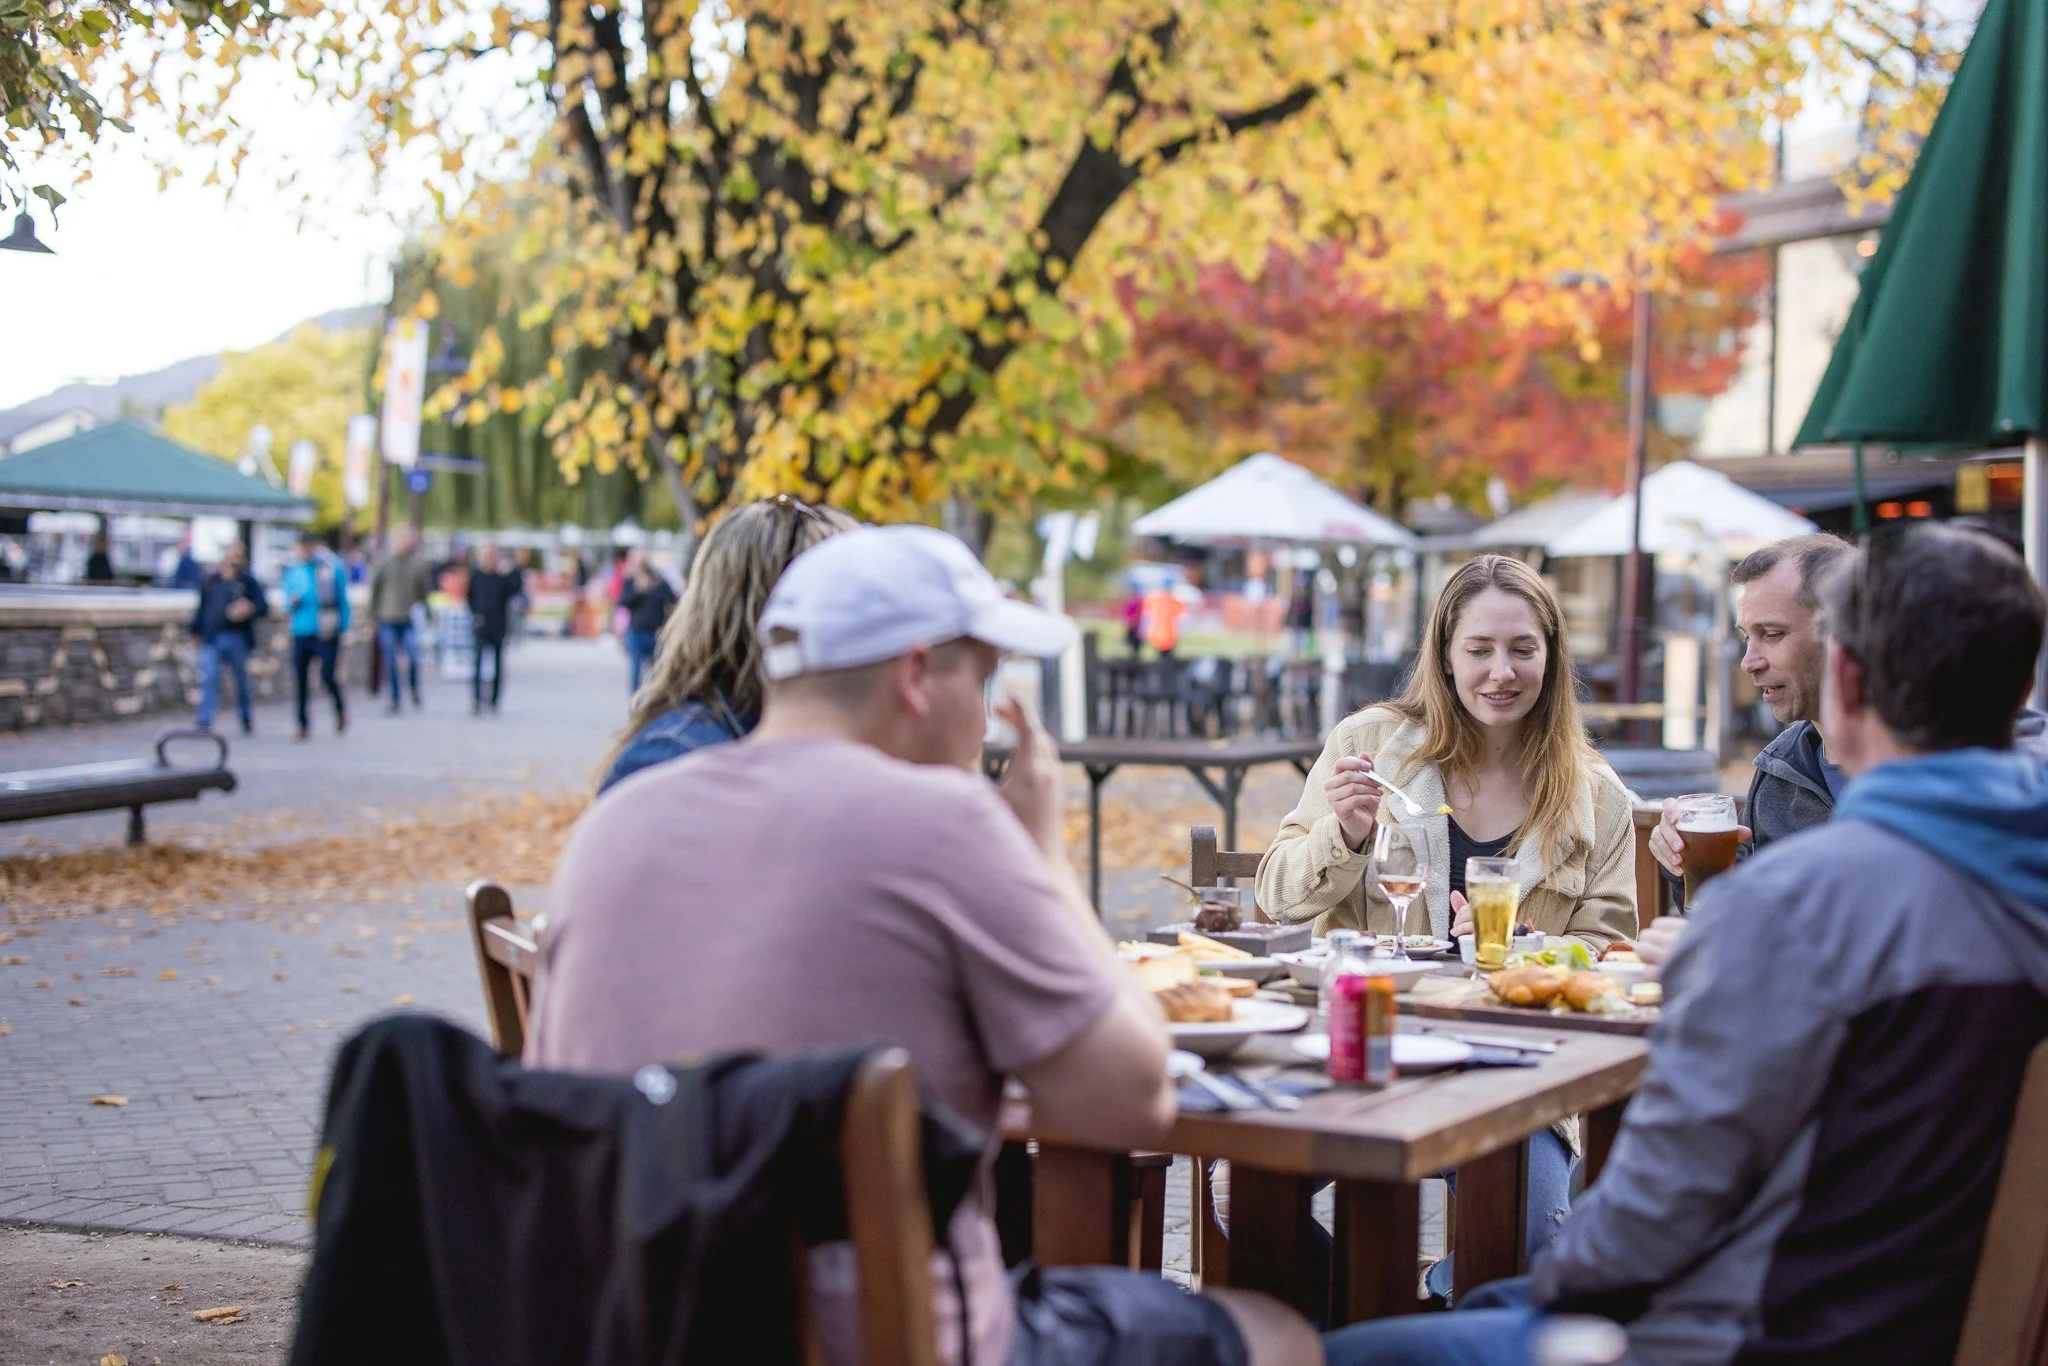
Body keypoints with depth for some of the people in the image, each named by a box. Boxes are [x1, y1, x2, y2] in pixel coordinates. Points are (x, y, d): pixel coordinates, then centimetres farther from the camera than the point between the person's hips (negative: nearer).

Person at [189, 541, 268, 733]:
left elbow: (264, 606, -4)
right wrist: (196, 631, 18)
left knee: (241, 679, 11)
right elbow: (202, 607, 19)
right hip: (212, 638, 1)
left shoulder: (248, 582, 2)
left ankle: (246, 716, 31)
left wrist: (250, 609, -24)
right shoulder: (210, 581, 10)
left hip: (238, 639, -1)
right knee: (209, 678, -10)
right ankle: (204, 720, -11)